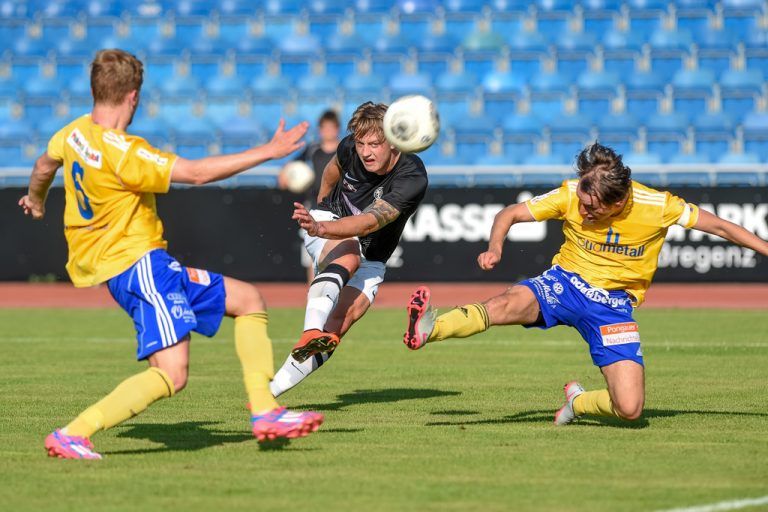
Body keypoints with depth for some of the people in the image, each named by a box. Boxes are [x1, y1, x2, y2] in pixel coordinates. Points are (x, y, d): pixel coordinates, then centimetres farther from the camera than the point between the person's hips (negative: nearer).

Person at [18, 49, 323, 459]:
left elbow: (44, 166, 27)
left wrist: (35, 201, 51)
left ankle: (264, 412, 8)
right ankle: (71, 435, -18)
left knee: (247, 299, 15)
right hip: (140, 266, -11)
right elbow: (196, 172, -23)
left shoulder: (75, 132, 6)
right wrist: (268, 152, -15)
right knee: (171, 375, -21)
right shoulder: (121, 152, -22)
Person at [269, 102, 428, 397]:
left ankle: (268, 392, -18)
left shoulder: (413, 178, -28)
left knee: (336, 330, -20)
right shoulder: (350, 148, -15)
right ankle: (312, 331, -56)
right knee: (349, 255, -36)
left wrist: (320, 228, -55)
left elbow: (368, 223, -40)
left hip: (371, 259, -1)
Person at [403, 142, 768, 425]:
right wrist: (494, 249, -26)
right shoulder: (571, 196, -15)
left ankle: (578, 401, 17)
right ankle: (427, 330, -56)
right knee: (514, 302, -37)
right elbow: (509, 215, -6)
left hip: (614, 305, 1)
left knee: (630, 409, -16)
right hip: (566, 283, -1)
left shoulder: (658, 207, -17)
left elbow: (720, 226, -4)